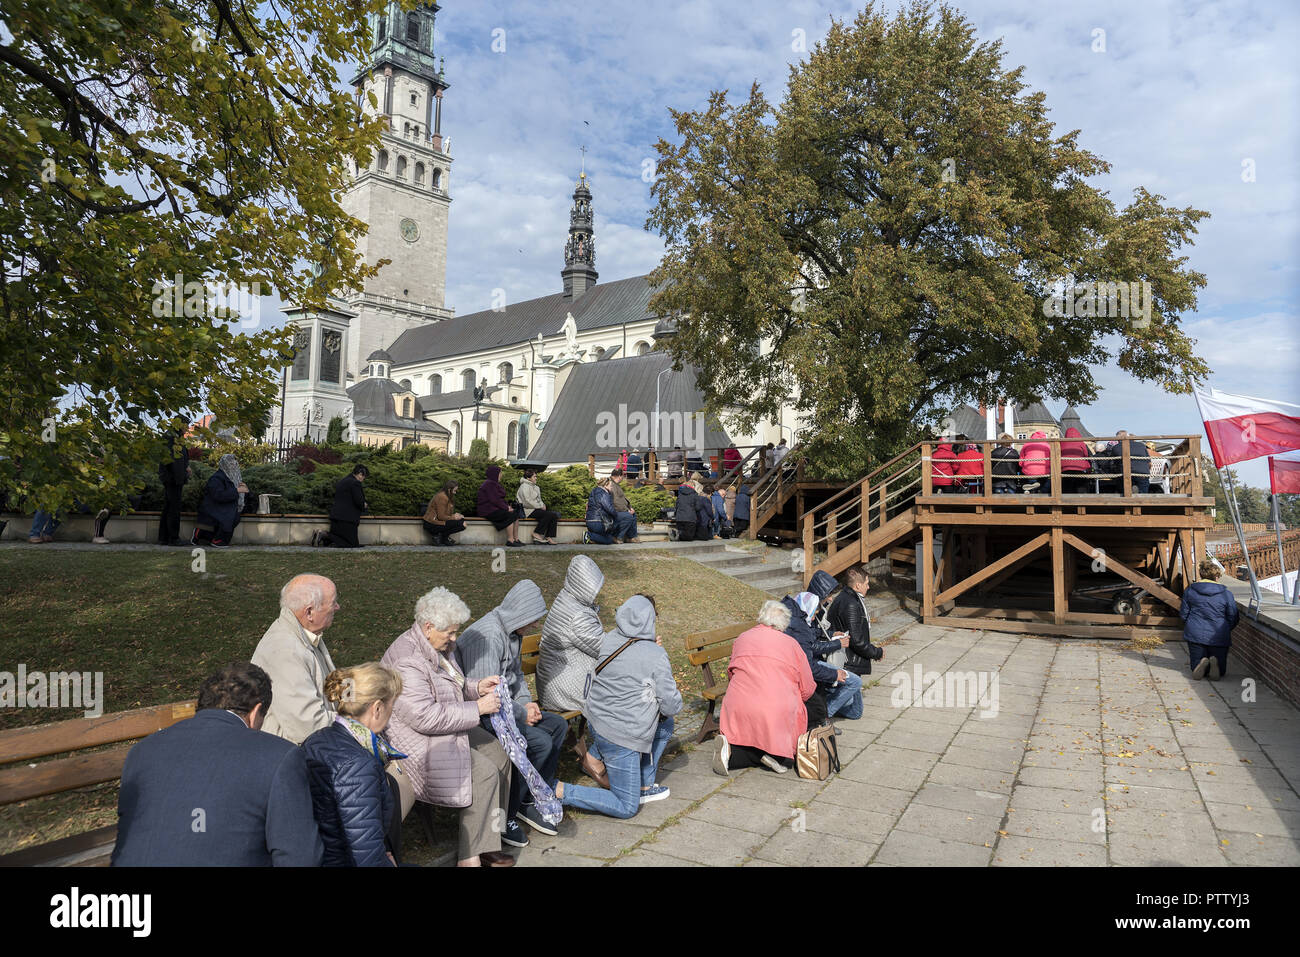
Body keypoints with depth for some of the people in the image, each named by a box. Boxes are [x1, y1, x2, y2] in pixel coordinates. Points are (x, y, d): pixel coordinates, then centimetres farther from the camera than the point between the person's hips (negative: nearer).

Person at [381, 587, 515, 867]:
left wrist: (476, 687, 1)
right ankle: (470, 857, -6)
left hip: (449, 727, 10)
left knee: (500, 756, -1)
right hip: (418, 739, -10)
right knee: (484, 772, -19)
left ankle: (487, 834, 10)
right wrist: (477, 708, -25)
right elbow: (425, 717, -30)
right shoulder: (406, 661, -26)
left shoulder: (441, 646, 5)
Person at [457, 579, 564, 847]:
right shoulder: (487, 636, -26)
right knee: (541, 743, -21)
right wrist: (522, 714, -16)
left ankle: (532, 801, 12)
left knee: (558, 725, 6)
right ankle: (506, 814, -5)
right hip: (480, 715, -10)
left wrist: (526, 702, 4)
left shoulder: (512, 631, 7)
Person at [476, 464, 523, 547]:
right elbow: (494, 500, -20)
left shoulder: (494, 483, 20)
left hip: (494, 508, 10)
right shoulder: (489, 484, -14)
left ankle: (516, 539, -8)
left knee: (515, 514, -5)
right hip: (488, 511, -10)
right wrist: (506, 508, -14)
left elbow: (500, 499, 22)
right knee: (510, 516, -24)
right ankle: (510, 540, -22)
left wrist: (507, 506, 5)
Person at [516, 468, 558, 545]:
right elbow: (527, 502, -18)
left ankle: (549, 538, -16)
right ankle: (537, 534, -15)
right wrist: (540, 506, -12)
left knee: (554, 515, -11)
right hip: (528, 511, -9)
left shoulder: (535, 487, 23)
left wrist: (543, 505, 2)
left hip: (536, 509, 9)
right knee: (548, 514, -27)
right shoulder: (525, 486, -7)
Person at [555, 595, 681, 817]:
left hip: (596, 721, 8)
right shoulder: (656, 656, -20)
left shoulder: (608, 640, -3)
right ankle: (559, 791, -1)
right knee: (626, 808, 7)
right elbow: (672, 706, -12)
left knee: (666, 726, 26)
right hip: (619, 736, -8)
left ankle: (643, 786, 32)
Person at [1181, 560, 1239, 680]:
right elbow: (1233, 619, 3)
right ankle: (1215, 662, -20)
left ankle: (1201, 664, -22)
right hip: (1219, 637, -1)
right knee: (1221, 669, 14)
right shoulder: (1226, 594, -3)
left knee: (1195, 665, 13)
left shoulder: (1190, 590, 0)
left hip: (1195, 634, 1)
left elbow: (1183, 614, 5)